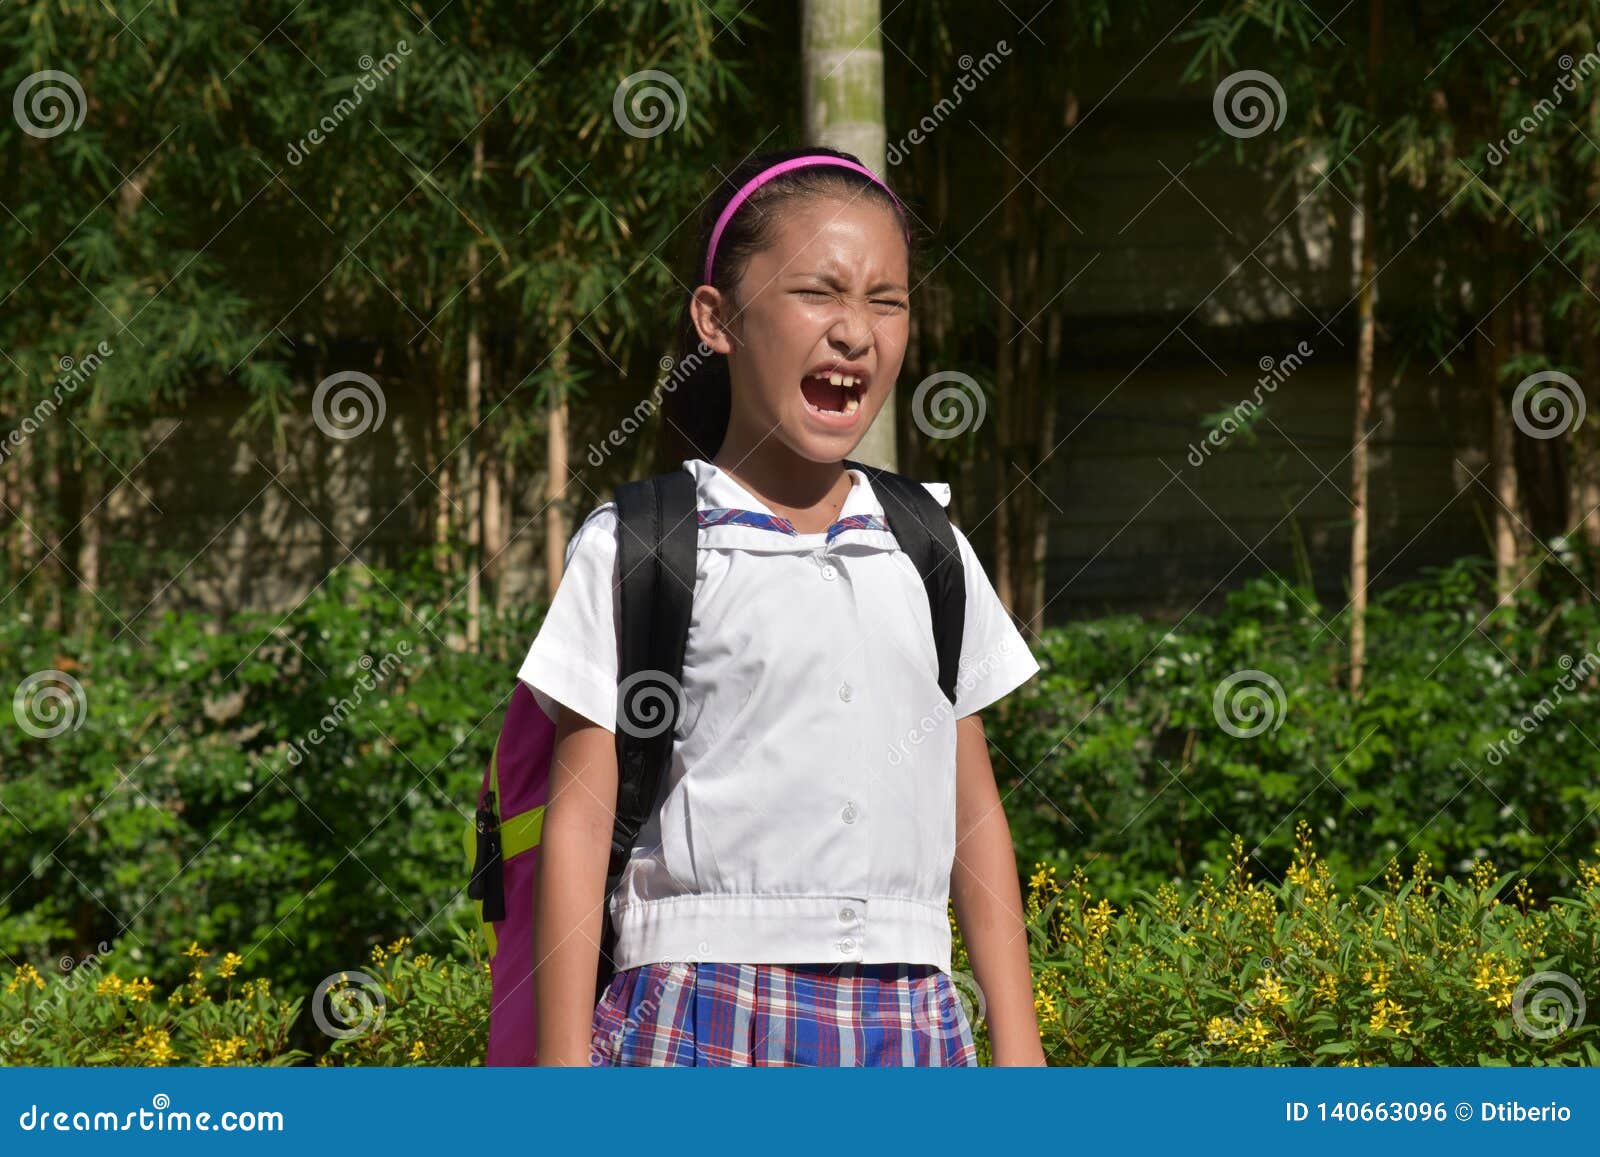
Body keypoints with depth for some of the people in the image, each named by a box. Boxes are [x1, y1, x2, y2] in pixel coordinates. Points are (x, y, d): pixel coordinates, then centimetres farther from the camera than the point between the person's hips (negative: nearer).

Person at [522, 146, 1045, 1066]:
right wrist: (565, 1072, -4)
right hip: (708, 1018, -4)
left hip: (907, 1024, 4)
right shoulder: (635, 550, 2)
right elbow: (579, 819, 1)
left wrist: (1019, 1055, 14)